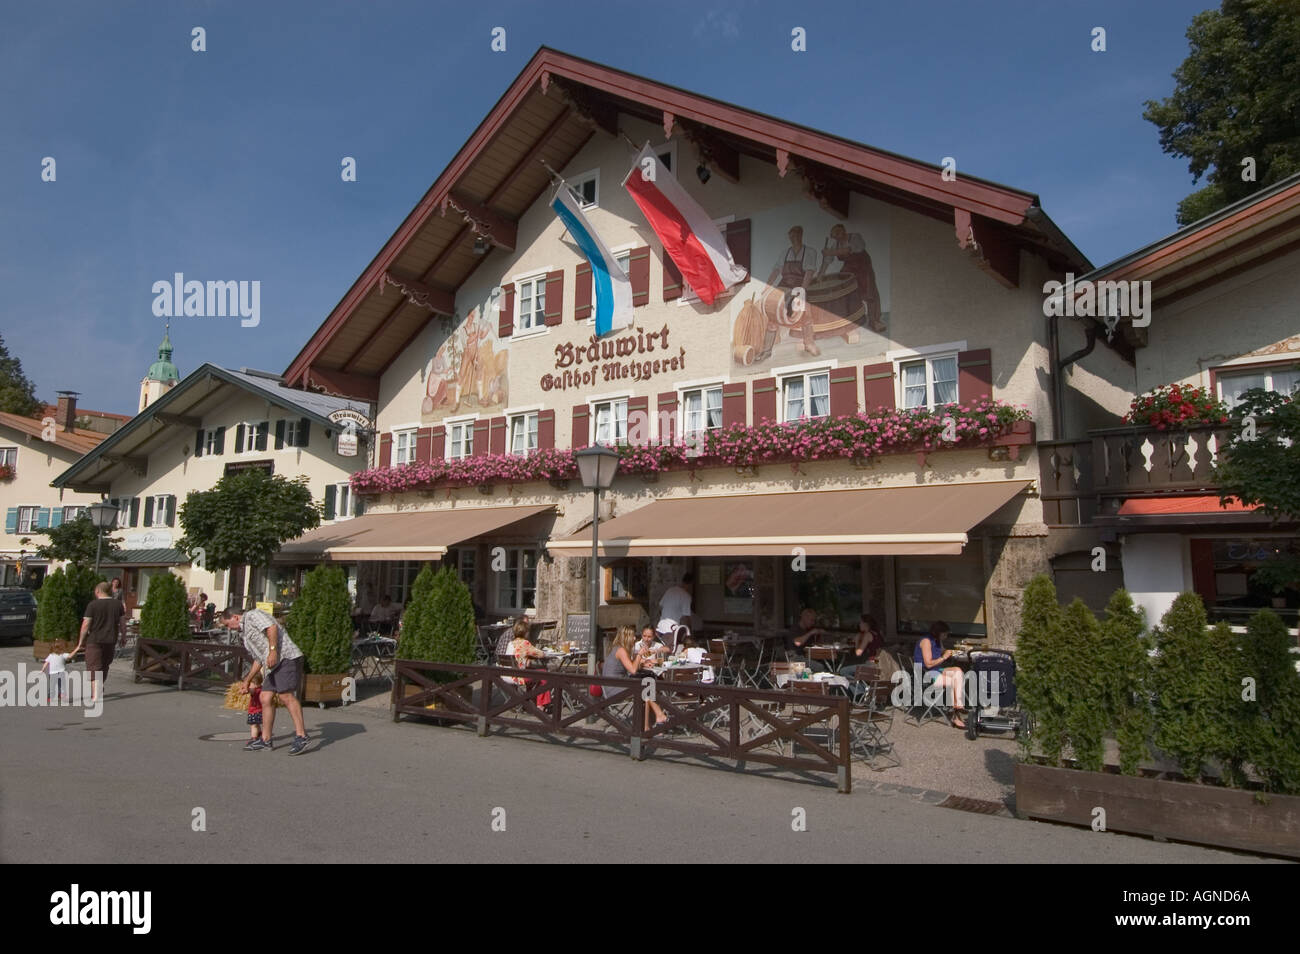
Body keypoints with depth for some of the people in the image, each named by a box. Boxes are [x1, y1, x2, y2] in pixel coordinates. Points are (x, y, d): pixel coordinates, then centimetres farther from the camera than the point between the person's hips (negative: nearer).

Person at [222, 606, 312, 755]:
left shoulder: (252, 615, 3)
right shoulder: (245, 633, 31)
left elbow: (272, 627, -16)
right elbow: (258, 659, 35)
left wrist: (273, 650, -23)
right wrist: (247, 681, 38)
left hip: (286, 657, -10)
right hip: (274, 665, 10)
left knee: (286, 695, -17)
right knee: (266, 698, 7)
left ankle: (301, 736, -21)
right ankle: (265, 740, 13)